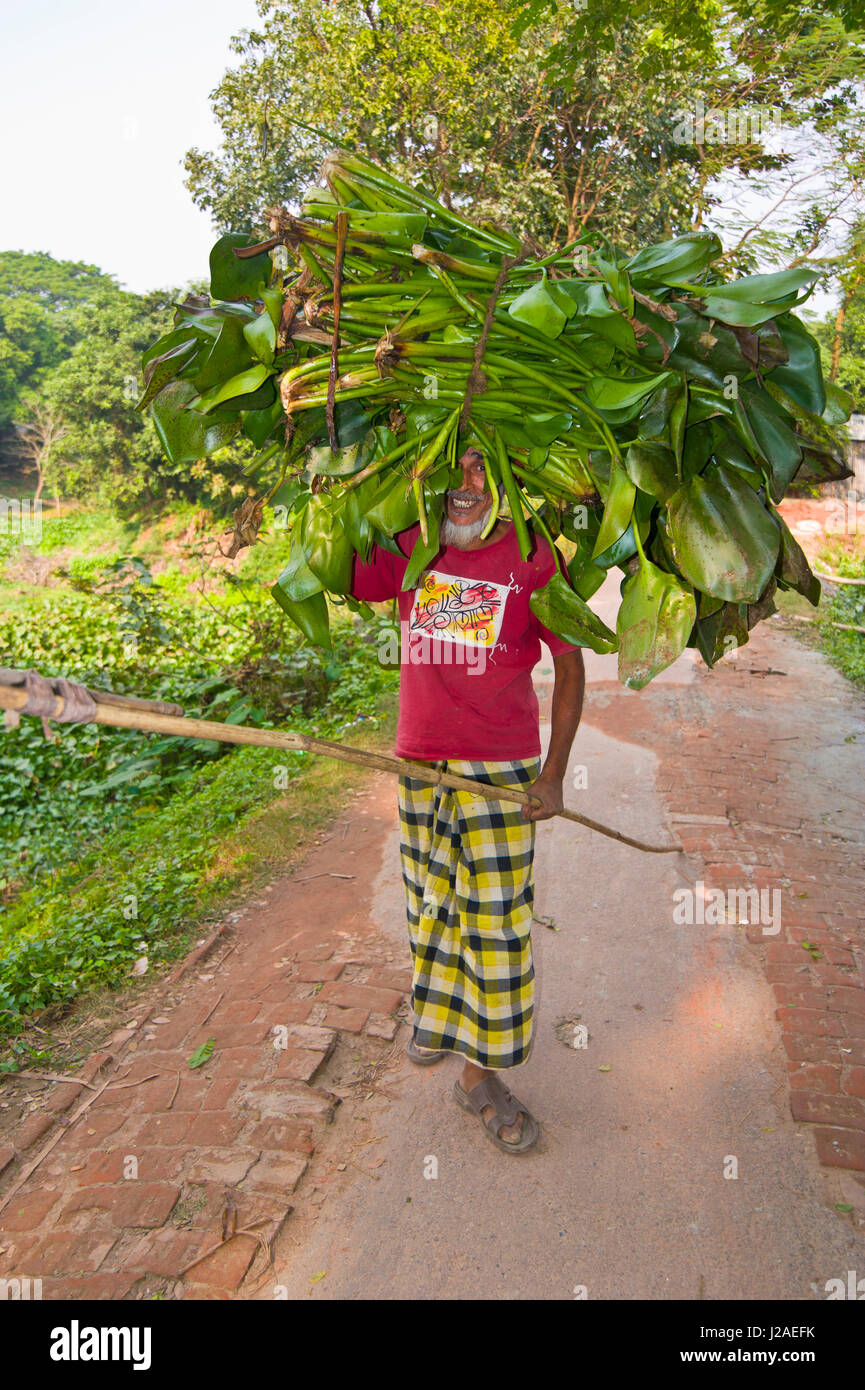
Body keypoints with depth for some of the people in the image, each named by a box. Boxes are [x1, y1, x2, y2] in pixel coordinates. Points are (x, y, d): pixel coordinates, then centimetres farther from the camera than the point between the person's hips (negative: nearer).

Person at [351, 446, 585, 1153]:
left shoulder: (530, 556, -7)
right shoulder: (410, 551, 4)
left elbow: (570, 664, -4)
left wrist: (554, 771, -8)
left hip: (501, 767, -3)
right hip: (419, 759, 4)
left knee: (496, 920, 1)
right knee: (432, 900, 18)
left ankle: (482, 1074, 17)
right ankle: (440, 1014, 43)